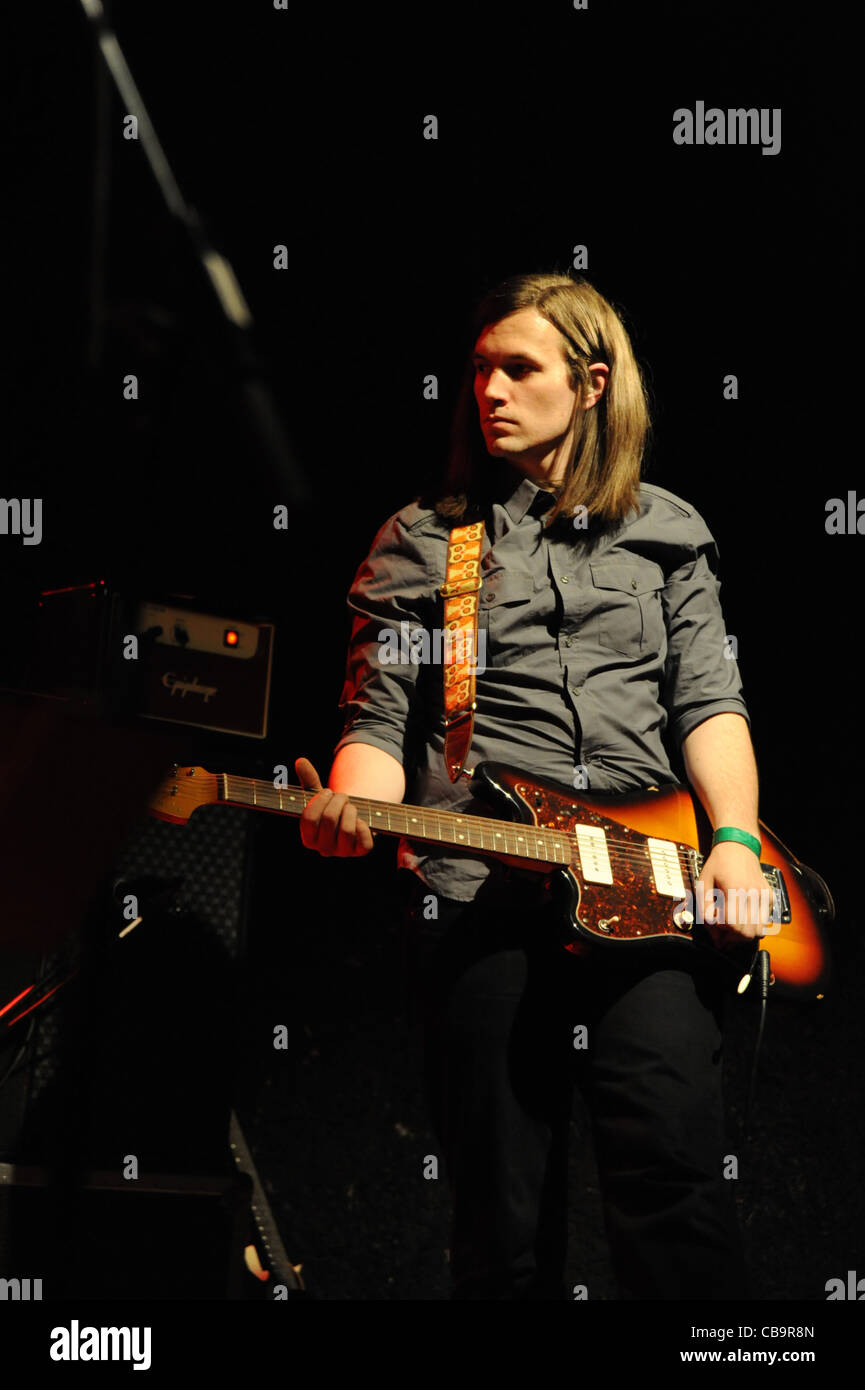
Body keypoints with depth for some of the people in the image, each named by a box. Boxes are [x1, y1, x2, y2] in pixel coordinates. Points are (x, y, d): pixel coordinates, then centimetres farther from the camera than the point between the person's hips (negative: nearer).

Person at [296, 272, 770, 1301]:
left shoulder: (667, 532, 17)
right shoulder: (417, 542, 14)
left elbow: (708, 701, 10)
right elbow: (380, 716, 7)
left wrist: (735, 842, -6)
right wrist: (349, 810, -14)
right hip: (477, 896, 0)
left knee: (674, 1170, -14)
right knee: (505, 1222, 4)